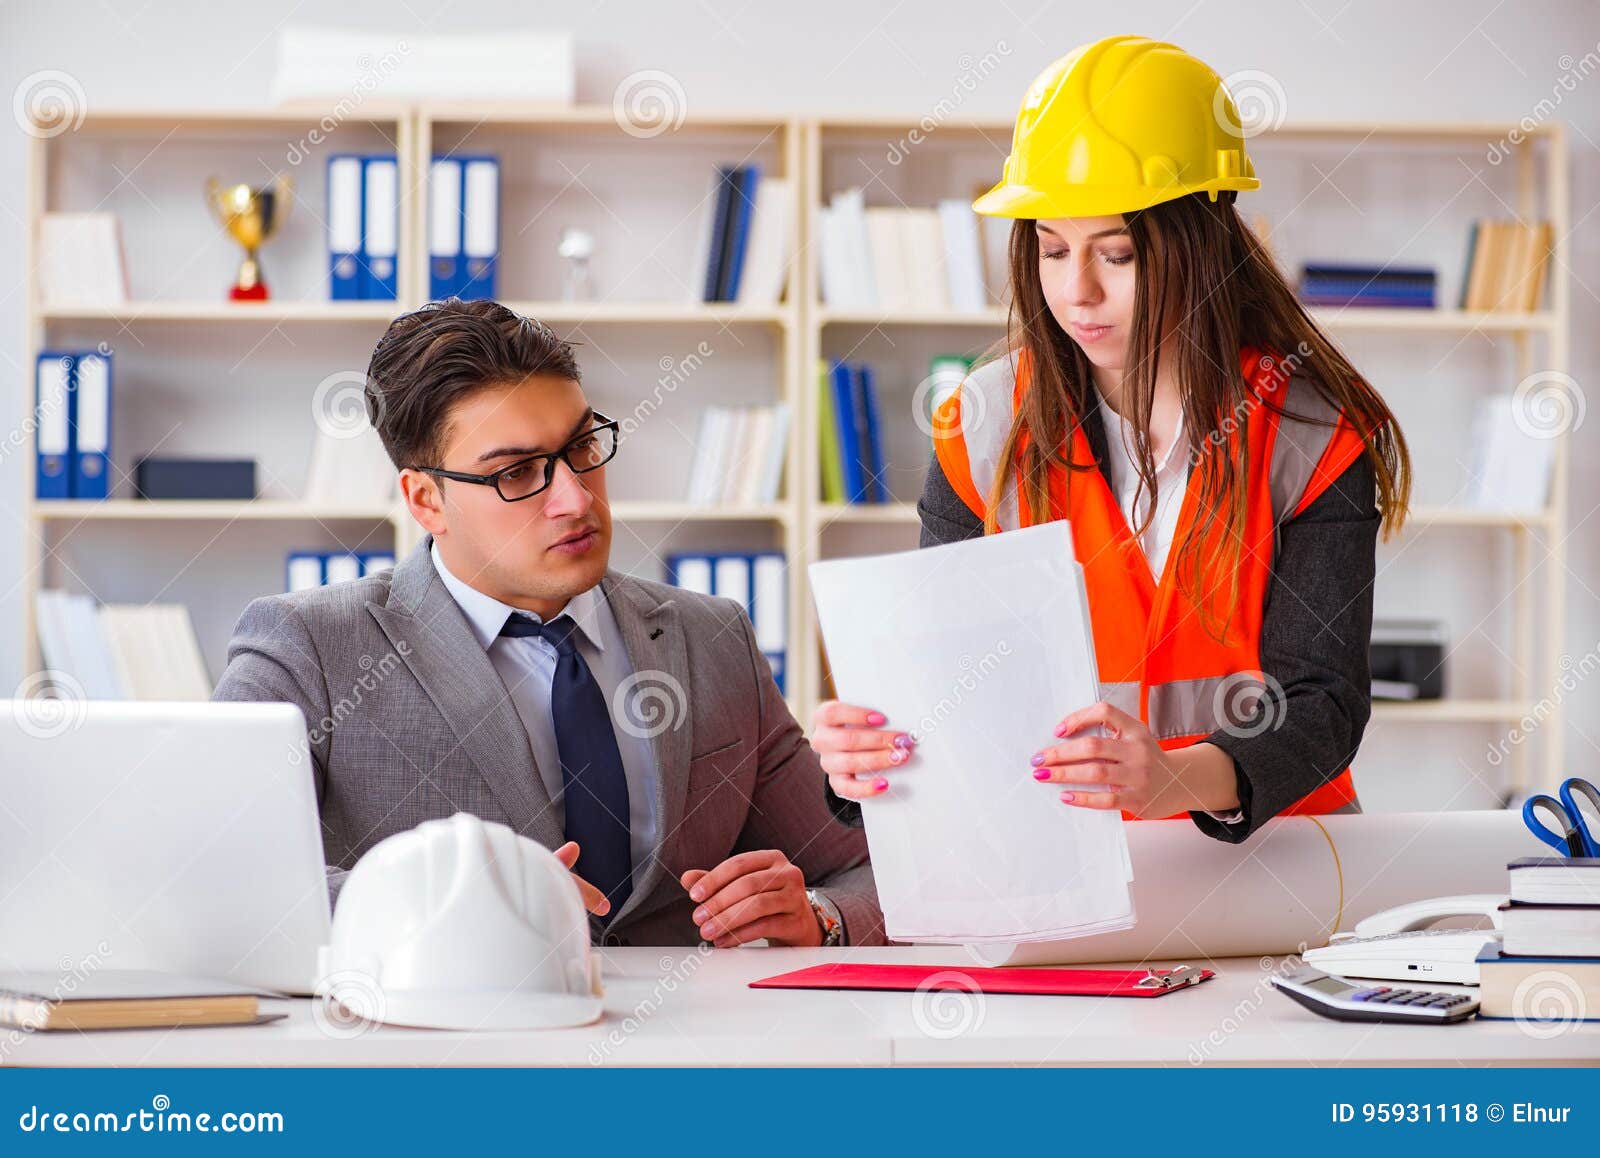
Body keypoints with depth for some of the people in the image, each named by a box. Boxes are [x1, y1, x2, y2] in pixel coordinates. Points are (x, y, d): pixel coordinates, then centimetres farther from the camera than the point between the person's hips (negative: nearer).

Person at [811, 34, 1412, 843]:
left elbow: (1323, 698, -14)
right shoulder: (986, 430, 0)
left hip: (1272, 846, -1)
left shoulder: (1314, 436, -6)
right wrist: (865, 755, -27)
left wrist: (1174, 779, -35)